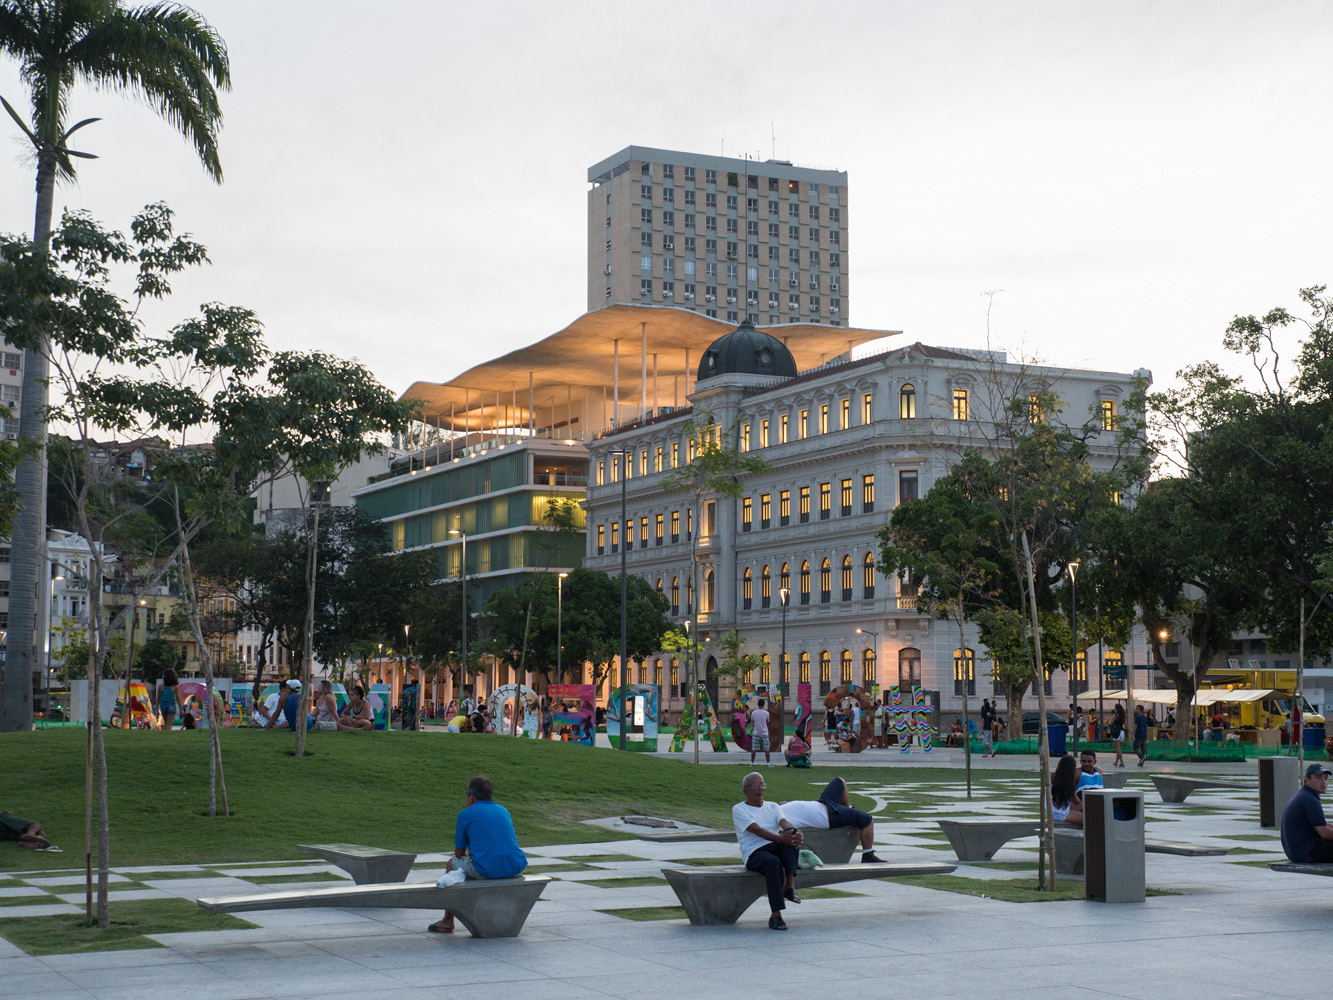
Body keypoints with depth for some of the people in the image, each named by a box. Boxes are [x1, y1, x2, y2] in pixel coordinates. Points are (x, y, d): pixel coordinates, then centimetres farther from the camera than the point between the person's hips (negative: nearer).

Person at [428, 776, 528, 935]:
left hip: (486, 870, -5)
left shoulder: (466, 814, 5)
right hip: (516, 867, 5)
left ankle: (447, 921, 29)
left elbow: (459, 853, 11)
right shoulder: (503, 810, 19)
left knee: (452, 864, 24)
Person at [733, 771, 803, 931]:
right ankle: (775, 915, -37)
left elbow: (785, 823, 1)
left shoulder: (773, 807, 23)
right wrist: (780, 838, -28)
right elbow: (757, 830, -11)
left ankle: (790, 885, -34)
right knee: (773, 862, -38)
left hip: (776, 848, 4)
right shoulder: (739, 809, 6)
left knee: (791, 832, -27)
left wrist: (797, 834, -24)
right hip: (754, 853, -4)